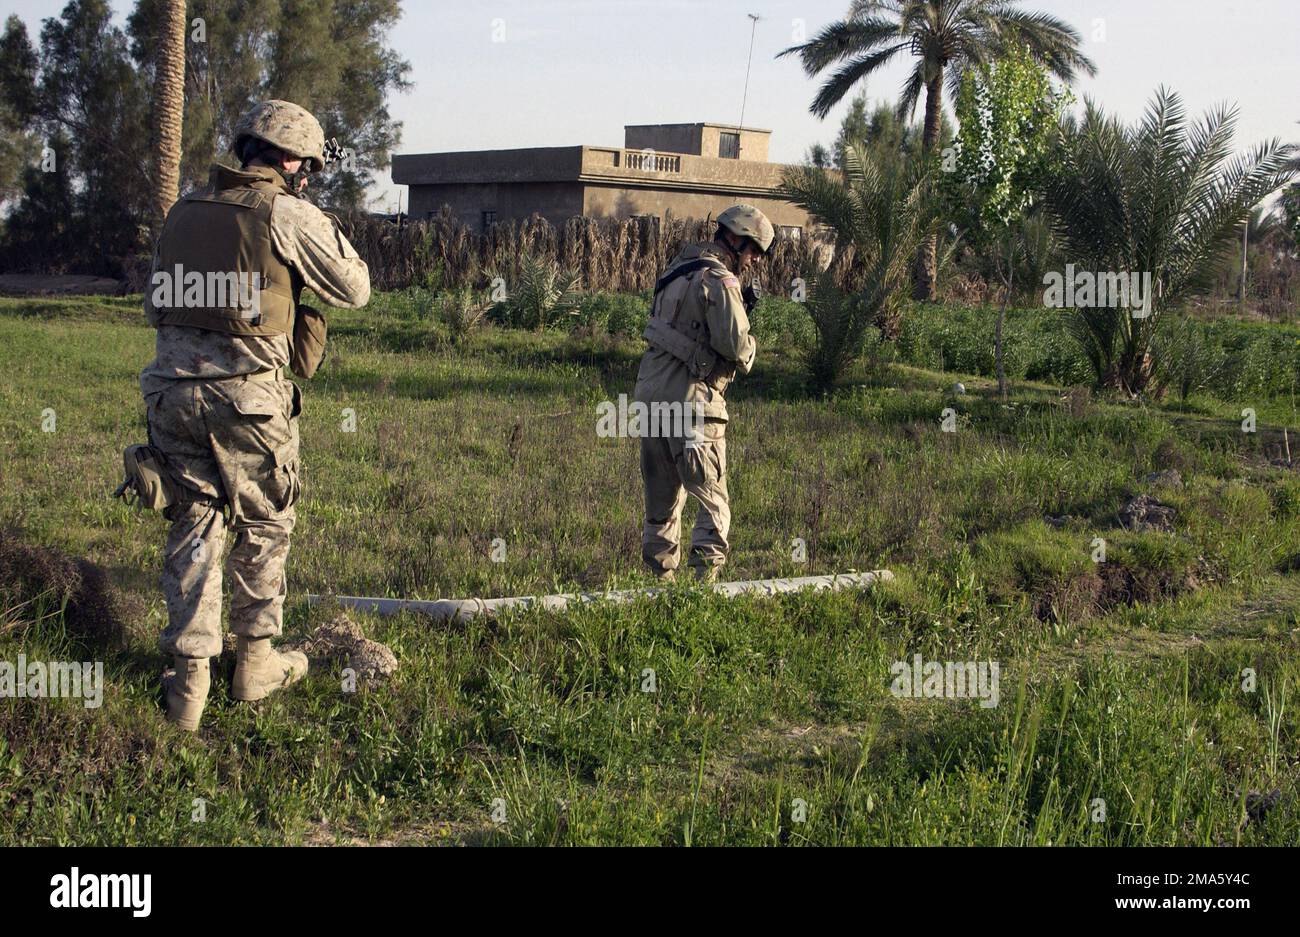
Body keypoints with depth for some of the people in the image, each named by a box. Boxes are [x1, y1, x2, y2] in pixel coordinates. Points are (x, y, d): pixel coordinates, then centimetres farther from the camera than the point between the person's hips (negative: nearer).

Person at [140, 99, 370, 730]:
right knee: (263, 527, 13)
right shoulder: (287, 213, -7)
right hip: (247, 395, -5)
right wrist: (328, 232, 16)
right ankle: (256, 662, 24)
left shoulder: (184, 211, 12)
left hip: (172, 388, 5)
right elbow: (355, 289, 2)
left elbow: (153, 304, 21)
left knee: (193, 528, 11)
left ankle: (188, 678, 8)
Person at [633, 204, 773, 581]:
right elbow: (735, 344, -17)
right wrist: (747, 352, 6)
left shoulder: (679, 269, 18)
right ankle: (705, 573, -11)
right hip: (691, 402, -8)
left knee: (662, 500, 14)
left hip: (651, 394, 8)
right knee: (714, 504, -2)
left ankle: (660, 577, 16)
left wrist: (740, 306, 14)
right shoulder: (719, 280, -11)